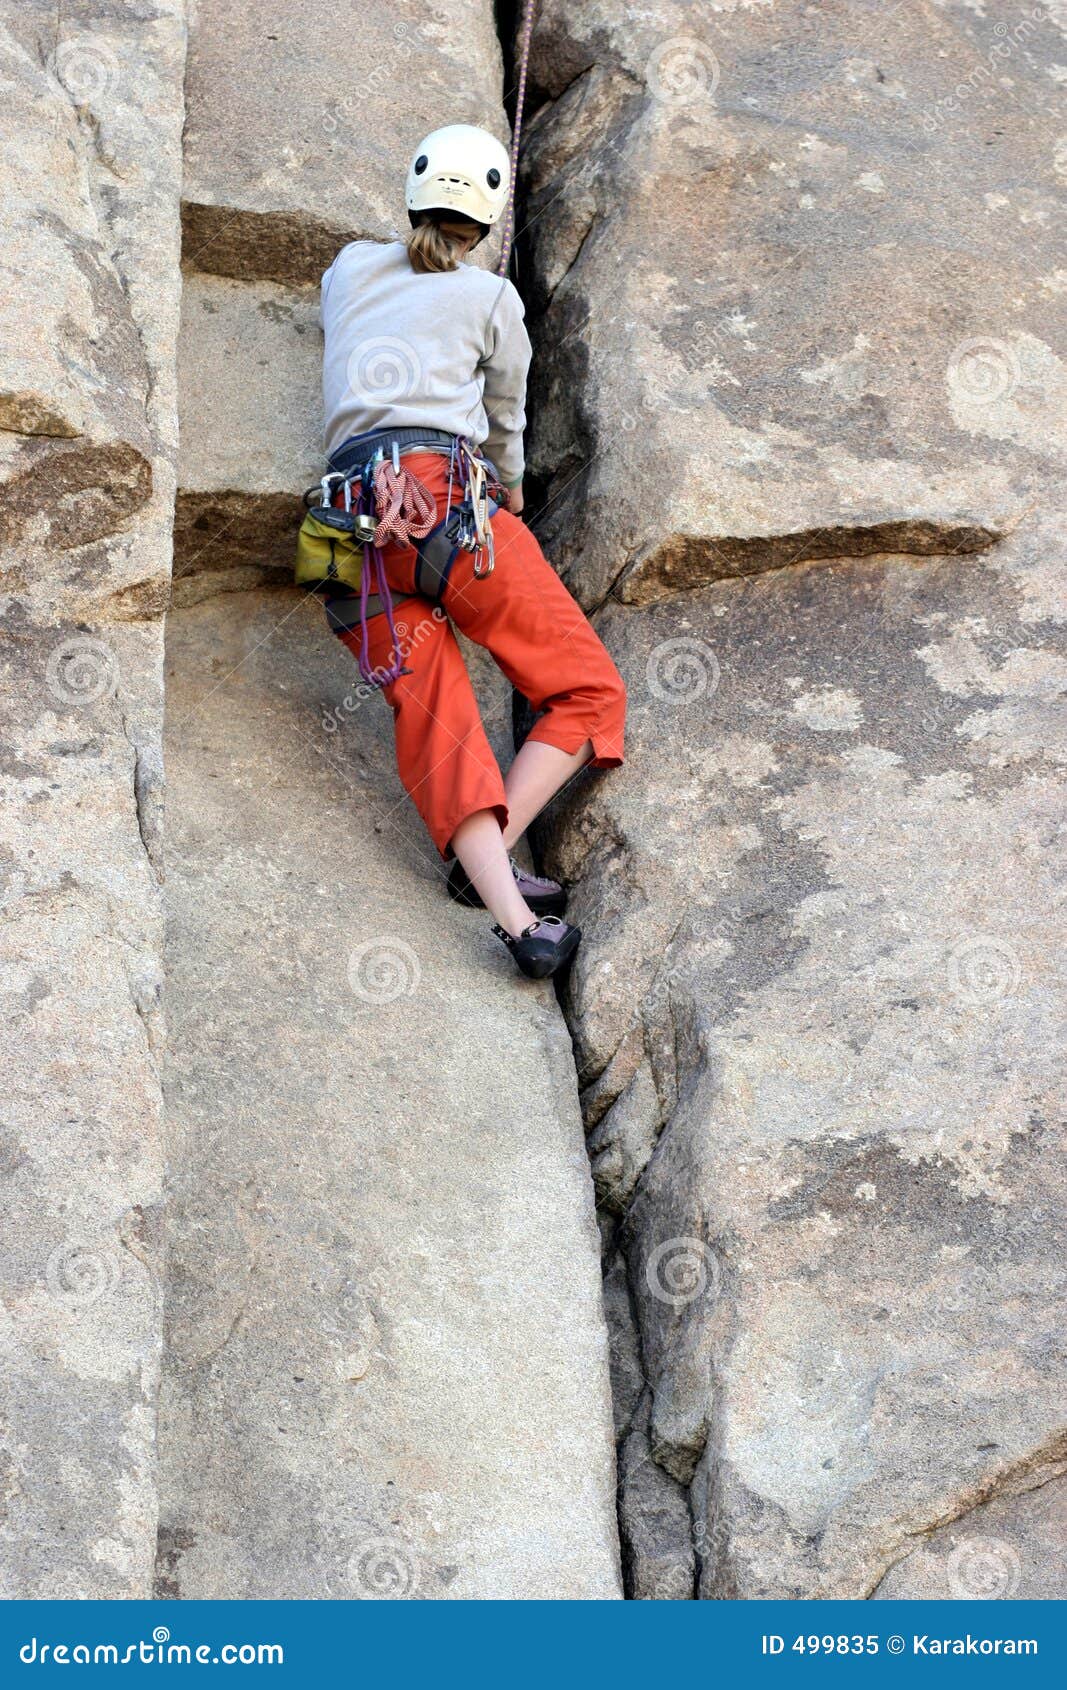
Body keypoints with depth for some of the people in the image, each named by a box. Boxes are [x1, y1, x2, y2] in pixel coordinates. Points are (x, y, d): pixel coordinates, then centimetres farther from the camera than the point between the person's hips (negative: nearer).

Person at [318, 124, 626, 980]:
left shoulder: (350, 267, 23)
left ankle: (515, 918, -23)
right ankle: (493, 853, -10)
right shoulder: (492, 298, 13)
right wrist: (510, 494, 47)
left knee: (436, 728, -5)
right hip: (443, 495, -4)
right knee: (588, 692, 6)